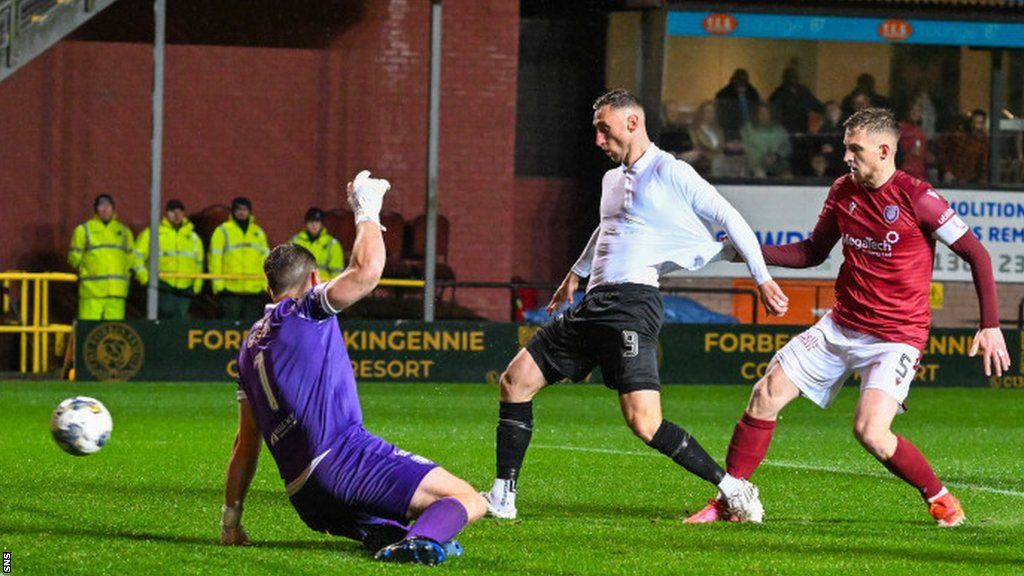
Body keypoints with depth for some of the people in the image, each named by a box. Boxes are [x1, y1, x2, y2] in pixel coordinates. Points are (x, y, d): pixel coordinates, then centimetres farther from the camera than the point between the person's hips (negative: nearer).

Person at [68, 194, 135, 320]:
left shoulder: (124, 231, 18)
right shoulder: (83, 230, 10)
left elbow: (131, 257, 20)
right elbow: (74, 257, 10)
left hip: (117, 290, 3)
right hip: (92, 289, -3)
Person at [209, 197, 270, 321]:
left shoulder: (258, 232, 17)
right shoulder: (223, 231, 5)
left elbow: (265, 260, 18)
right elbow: (215, 258, 1)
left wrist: (265, 285, 9)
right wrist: (218, 284, -7)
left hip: (254, 291, 4)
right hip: (231, 291, -4)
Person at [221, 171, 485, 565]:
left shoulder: (251, 345, 23)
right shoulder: (305, 310, 4)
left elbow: (245, 444, 24)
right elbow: (366, 272, -10)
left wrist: (231, 519, 28)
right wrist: (366, 212, 6)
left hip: (306, 500, 7)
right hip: (345, 455, -7)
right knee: (468, 501, -10)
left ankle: (382, 534, -5)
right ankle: (422, 540, -43)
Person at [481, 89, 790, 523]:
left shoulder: (669, 173, -4)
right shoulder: (612, 179, 21)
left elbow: (730, 219, -5)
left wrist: (762, 278, -11)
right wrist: (576, 273, 54)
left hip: (632, 303, -9)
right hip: (594, 303, 9)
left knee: (644, 423, -20)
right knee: (515, 380, 3)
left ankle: (733, 490, -8)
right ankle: (502, 498, 7)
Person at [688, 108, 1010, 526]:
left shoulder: (916, 197, -15)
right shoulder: (843, 192, 4)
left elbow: (976, 254, -11)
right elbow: (814, 252, 18)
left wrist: (990, 326, -16)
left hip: (896, 336, -6)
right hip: (840, 328, 6)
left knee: (870, 431, -22)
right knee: (766, 394, -3)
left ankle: (939, 499, 2)